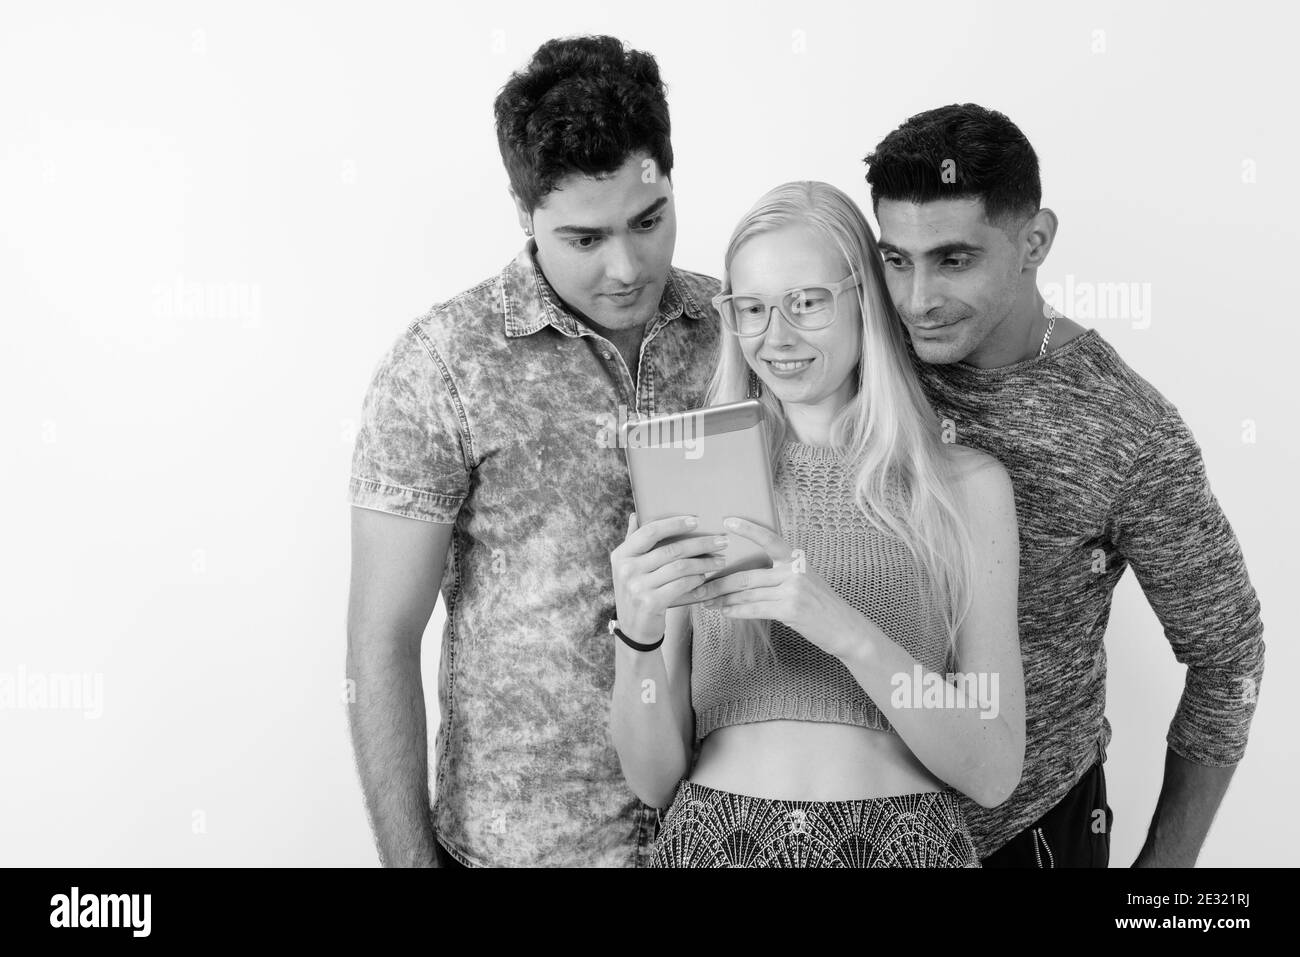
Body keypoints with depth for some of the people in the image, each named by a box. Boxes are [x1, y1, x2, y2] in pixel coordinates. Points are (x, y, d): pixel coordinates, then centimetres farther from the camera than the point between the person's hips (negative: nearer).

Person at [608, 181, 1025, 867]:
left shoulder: (965, 486, -2)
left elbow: (993, 773, -8)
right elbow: (654, 779, -2)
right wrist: (637, 634, -20)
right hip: (714, 835, 1)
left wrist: (845, 629, -21)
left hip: (905, 838, 0)